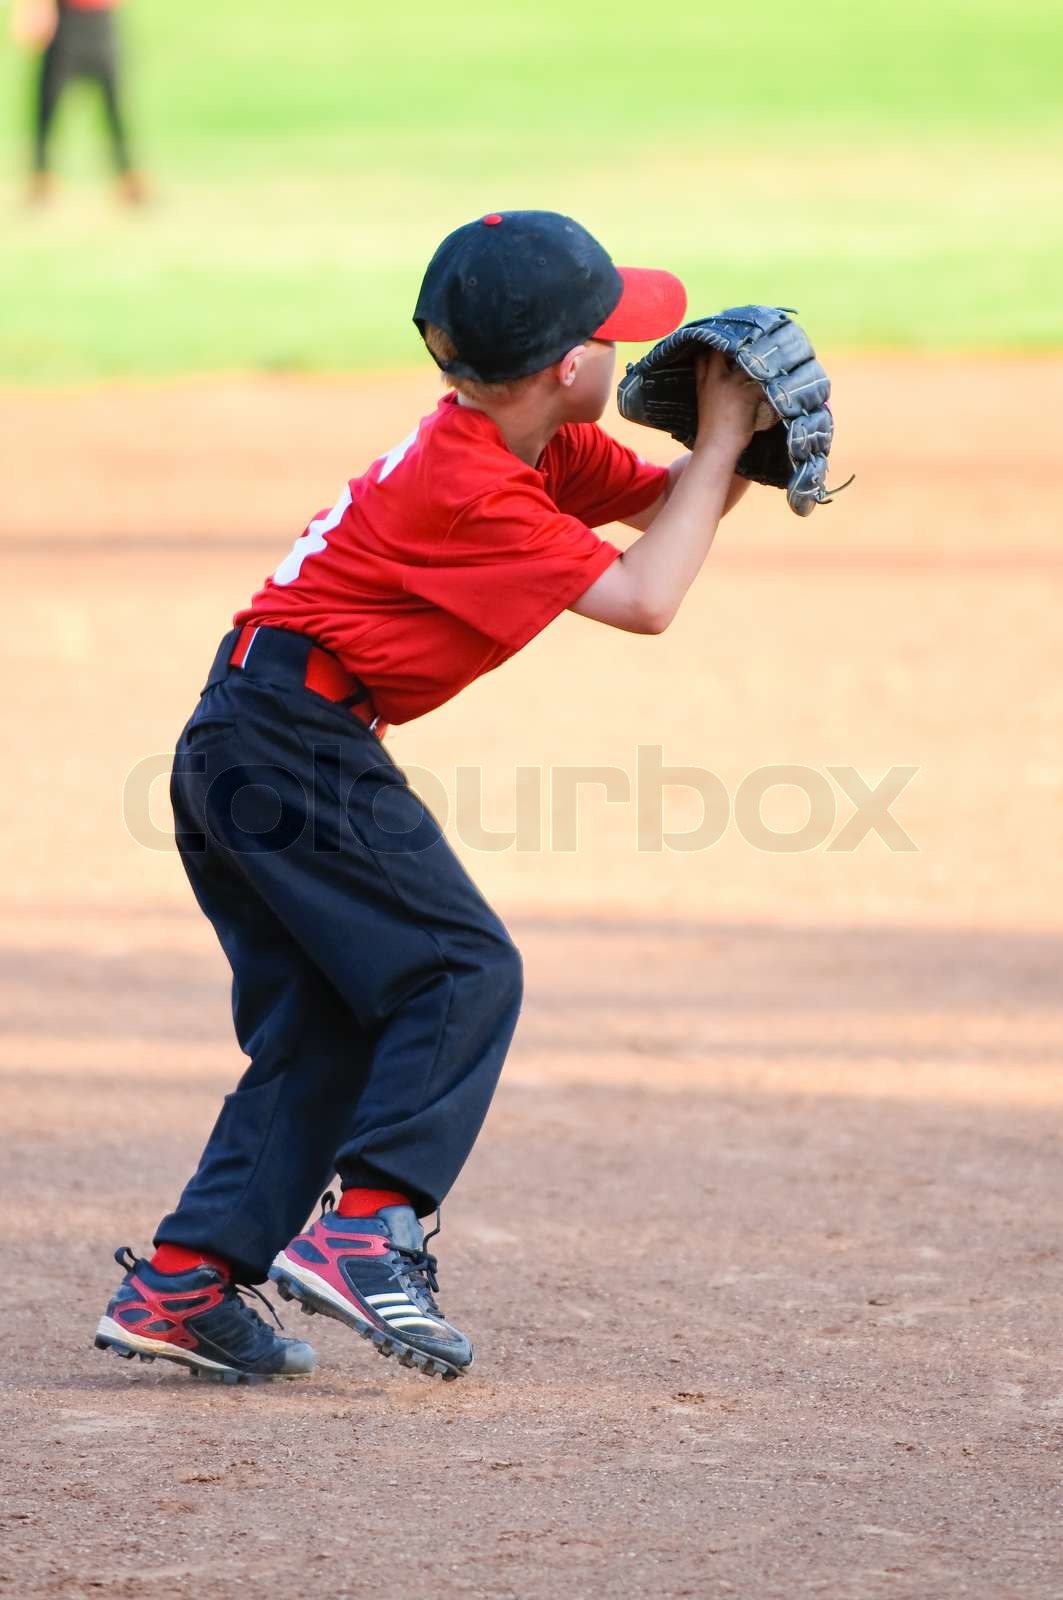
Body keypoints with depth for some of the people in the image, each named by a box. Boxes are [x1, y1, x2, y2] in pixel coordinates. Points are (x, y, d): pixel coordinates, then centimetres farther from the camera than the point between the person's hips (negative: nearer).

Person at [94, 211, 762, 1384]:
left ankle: (181, 1284, 4)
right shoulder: (469, 487, -19)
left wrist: (734, 447, -4)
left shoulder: (535, 444, 9)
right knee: (464, 972, -9)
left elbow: (660, 504, 17)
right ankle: (369, 1233, -17)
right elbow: (642, 597, -21)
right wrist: (721, 438, -13)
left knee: (324, 1025, 9)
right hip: (300, 732, -10)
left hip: (234, 745, 10)